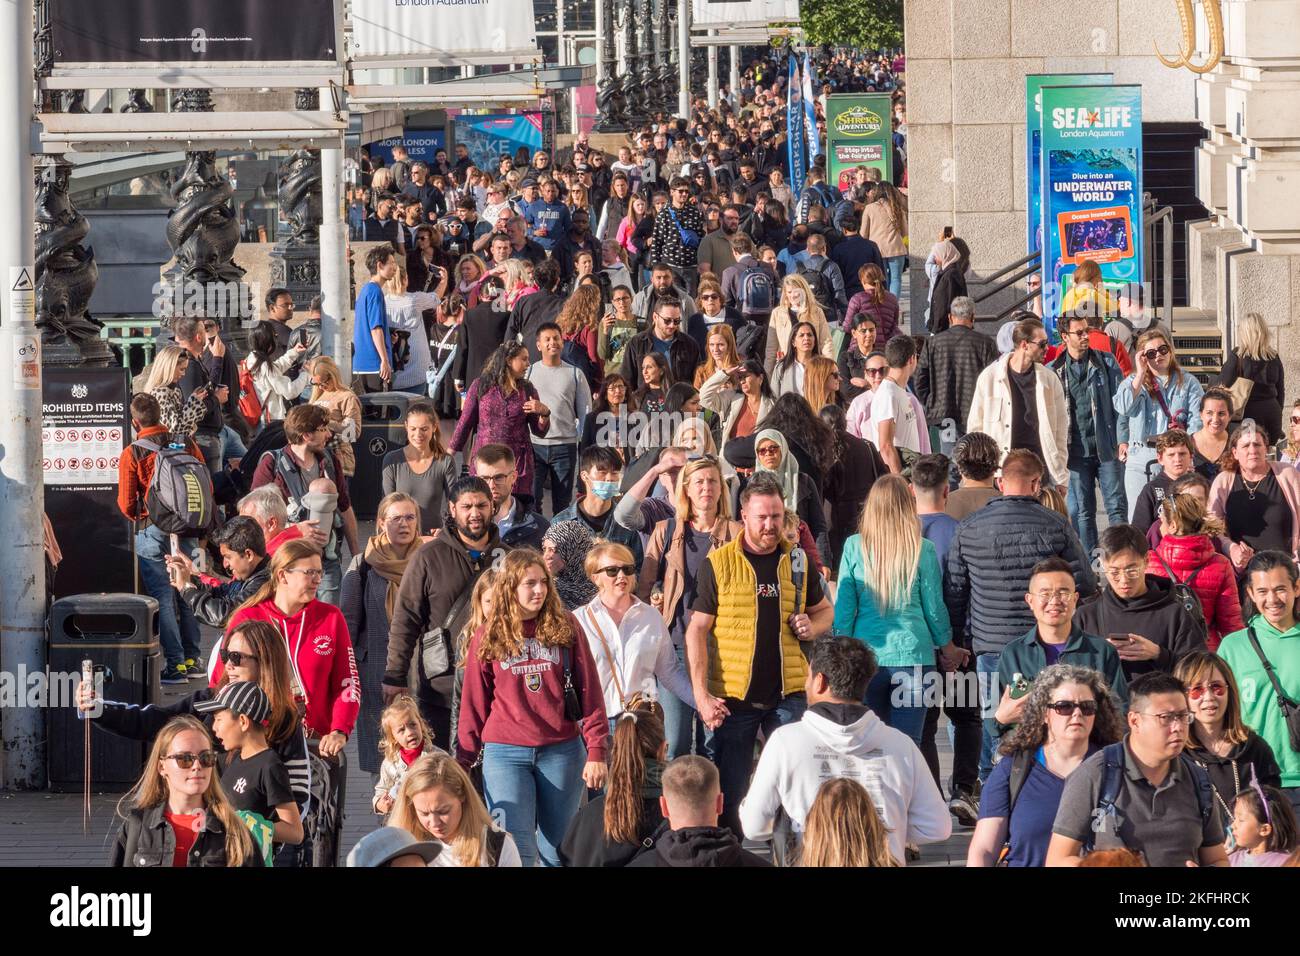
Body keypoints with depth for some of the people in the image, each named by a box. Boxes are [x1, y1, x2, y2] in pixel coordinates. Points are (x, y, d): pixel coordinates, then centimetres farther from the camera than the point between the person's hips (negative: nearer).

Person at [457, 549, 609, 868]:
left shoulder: (564, 628, 5)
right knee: (516, 852, -10)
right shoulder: (487, 638, 5)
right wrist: (463, 761, 6)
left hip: (562, 752, 1)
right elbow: (474, 704, 8)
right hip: (505, 754, -1)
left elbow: (589, 693, 3)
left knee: (556, 852, 6)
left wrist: (596, 751, -4)